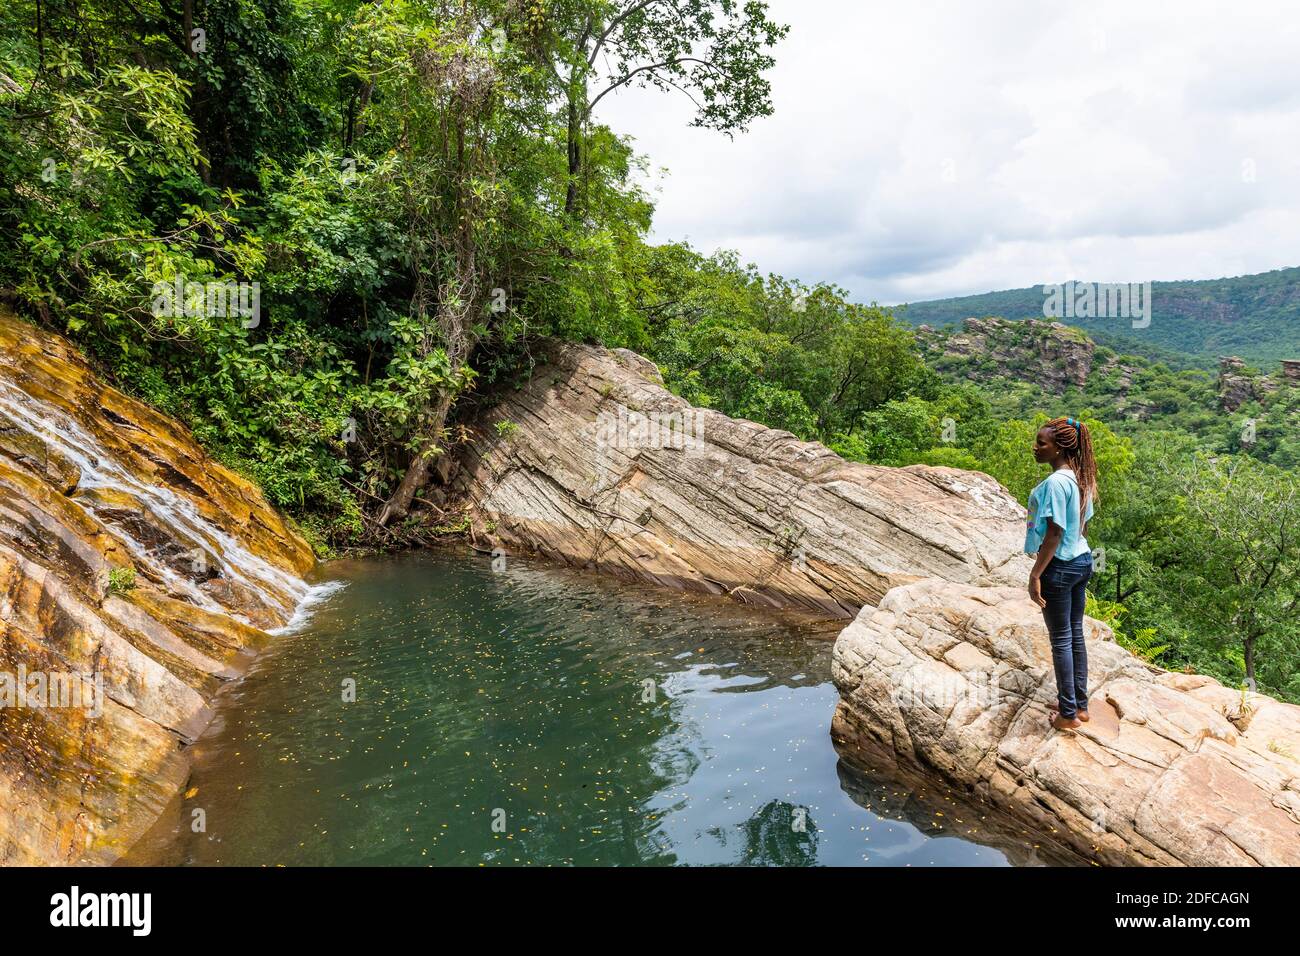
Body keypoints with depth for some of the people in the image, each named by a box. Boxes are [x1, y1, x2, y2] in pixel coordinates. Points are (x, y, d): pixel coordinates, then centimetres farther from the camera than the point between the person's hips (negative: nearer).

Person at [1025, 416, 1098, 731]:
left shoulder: (1054, 483, -22)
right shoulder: (1080, 478, 5)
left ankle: (1069, 714, 13)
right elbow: (1081, 525, 13)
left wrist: (1035, 575, -18)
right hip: (1082, 561, 9)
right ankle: (1080, 704, 28)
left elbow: (1054, 533, -23)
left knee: (1061, 640, 3)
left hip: (1059, 567, -9)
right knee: (1075, 634, 17)